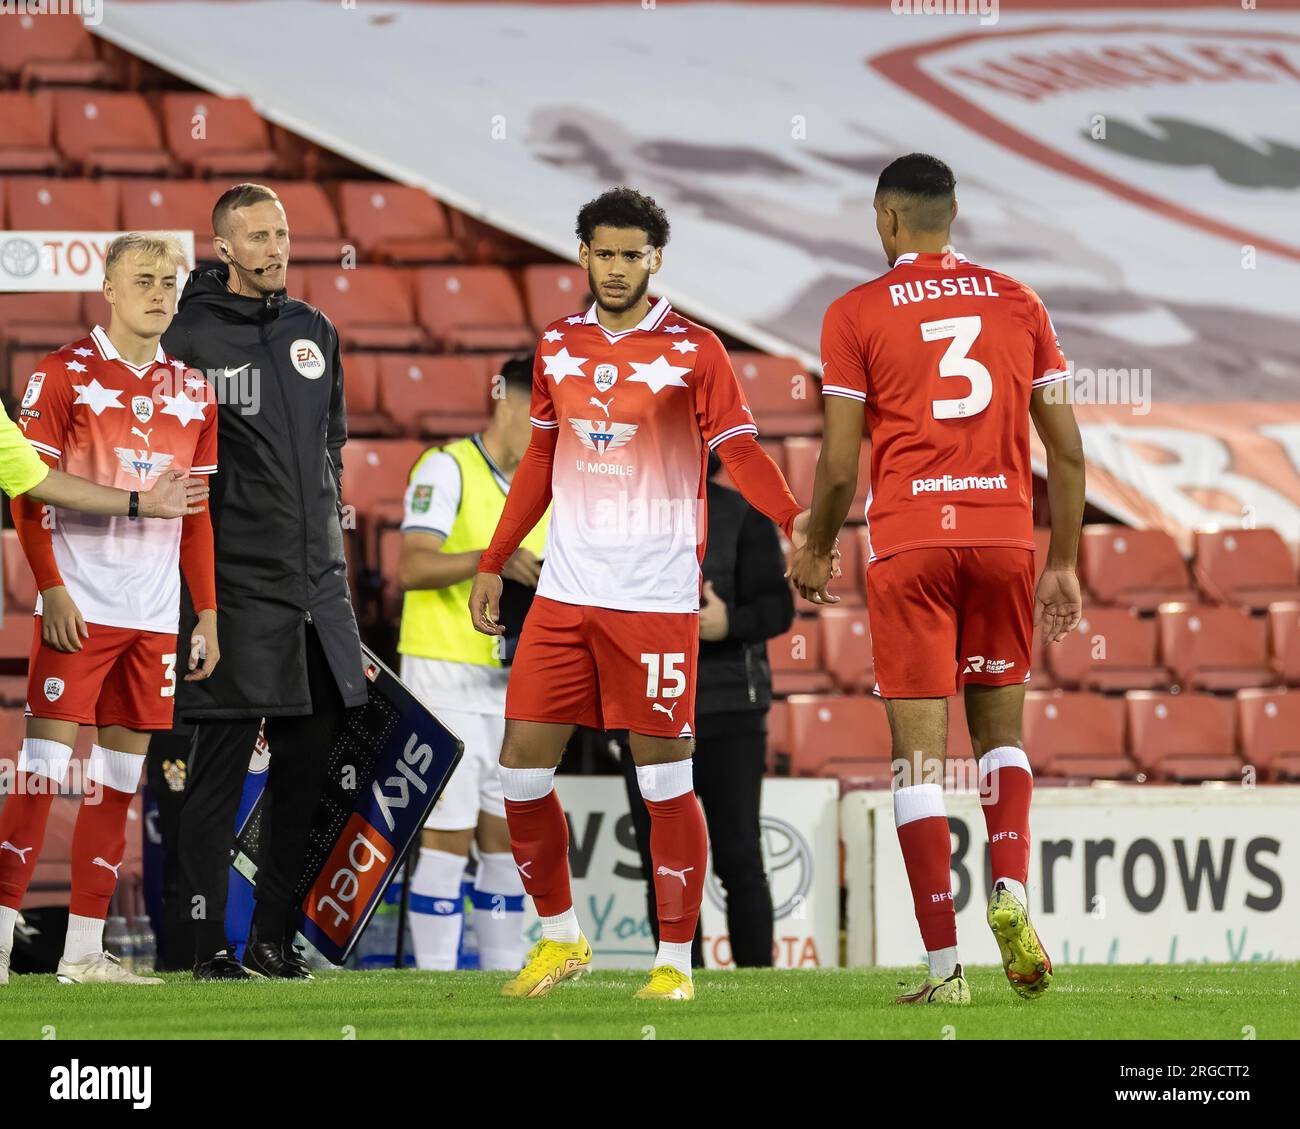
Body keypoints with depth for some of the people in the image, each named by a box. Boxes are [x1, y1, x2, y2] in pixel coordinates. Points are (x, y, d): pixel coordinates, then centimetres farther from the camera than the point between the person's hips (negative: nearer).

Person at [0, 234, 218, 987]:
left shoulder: (190, 393, 12)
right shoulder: (66, 375, -4)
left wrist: (208, 614, 12)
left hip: (154, 614, 6)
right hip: (79, 607, -5)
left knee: (122, 773, 6)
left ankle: (85, 946, 10)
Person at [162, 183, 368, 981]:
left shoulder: (315, 332, 13)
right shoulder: (190, 339, -7)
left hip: (319, 581, 7)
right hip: (237, 585, -6)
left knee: (313, 756, 7)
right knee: (222, 765, -4)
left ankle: (276, 936, 15)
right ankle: (210, 944, -1)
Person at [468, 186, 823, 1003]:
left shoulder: (693, 351, -3)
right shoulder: (558, 347, 11)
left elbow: (741, 452, -7)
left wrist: (795, 518, -24)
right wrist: (493, 563, 22)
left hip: (657, 597, -5)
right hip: (565, 592, 5)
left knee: (665, 779, -3)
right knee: (522, 767, 1)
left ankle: (676, 961, 6)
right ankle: (561, 937, 19)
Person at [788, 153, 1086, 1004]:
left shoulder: (856, 315, 1)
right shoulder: (1019, 303, 10)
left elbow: (840, 464, -2)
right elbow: (1066, 449, 9)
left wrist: (814, 552, 15)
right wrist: (1064, 565, 18)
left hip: (909, 543, -3)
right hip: (1005, 535, 3)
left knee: (920, 749, 0)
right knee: (1001, 727, 18)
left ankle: (944, 963, -5)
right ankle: (1011, 888, -8)